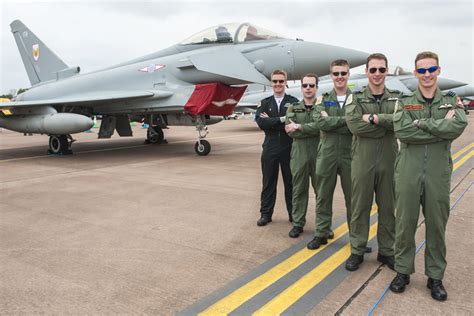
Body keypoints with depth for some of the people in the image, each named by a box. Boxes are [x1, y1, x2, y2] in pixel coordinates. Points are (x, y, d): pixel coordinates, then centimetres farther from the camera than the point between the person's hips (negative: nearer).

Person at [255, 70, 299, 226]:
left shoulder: (294, 102, 0)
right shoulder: (265, 103, 8)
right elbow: (261, 122, -8)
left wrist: (271, 121, -11)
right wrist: (281, 120, -14)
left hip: (289, 149, -2)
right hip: (270, 149, 2)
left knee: (291, 182, 9)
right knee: (268, 183, 9)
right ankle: (266, 213, 20)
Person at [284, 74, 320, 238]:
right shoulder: (292, 109, 9)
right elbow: (290, 131, -4)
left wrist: (299, 127, -14)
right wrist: (312, 129, -12)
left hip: (319, 155, -2)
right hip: (299, 155, 2)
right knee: (299, 190, 8)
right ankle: (298, 223, 19)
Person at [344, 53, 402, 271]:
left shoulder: (396, 98, 7)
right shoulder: (356, 98, 2)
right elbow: (354, 125, -16)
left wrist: (374, 118, -18)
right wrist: (387, 125, -13)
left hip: (388, 161, 2)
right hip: (362, 161, -2)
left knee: (388, 208, 11)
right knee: (360, 207, 6)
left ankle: (386, 251, 27)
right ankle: (357, 251, 20)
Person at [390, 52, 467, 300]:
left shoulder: (451, 101, 6)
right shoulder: (405, 102, 3)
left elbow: (458, 127, -16)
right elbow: (402, 132, -16)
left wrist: (422, 123, -16)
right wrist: (442, 127, -14)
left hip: (438, 174, 1)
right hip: (408, 173, -1)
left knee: (436, 226, 10)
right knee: (405, 224, 8)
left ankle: (435, 276, 26)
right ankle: (403, 271, 25)